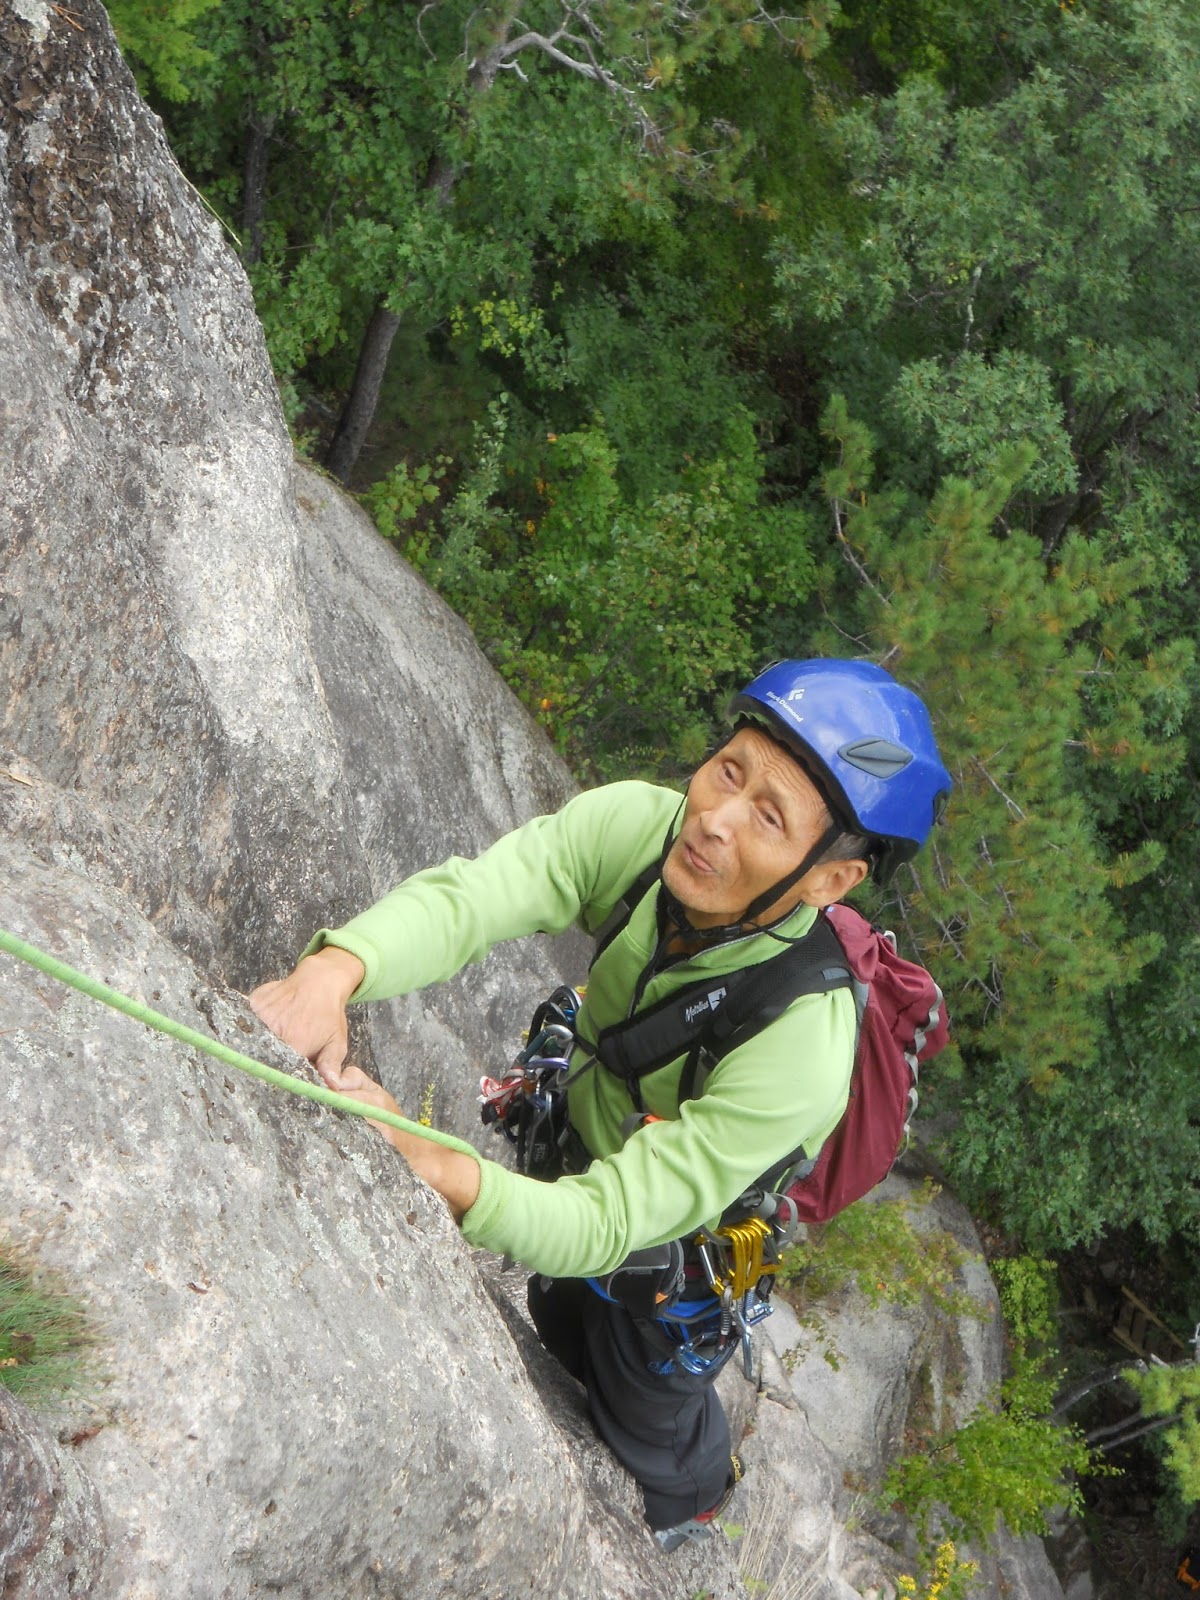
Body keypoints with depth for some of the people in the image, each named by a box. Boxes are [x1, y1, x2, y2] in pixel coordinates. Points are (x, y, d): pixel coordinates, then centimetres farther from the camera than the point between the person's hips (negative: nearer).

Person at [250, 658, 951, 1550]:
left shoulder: (800, 1052, -45)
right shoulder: (641, 827, -32)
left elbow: (609, 1225, -44)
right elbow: (464, 896, -42)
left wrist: (424, 1163, -61)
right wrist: (334, 970, -63)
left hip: (673, 1252, -4)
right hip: (584, 1146, 4)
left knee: (648, 1411, 27)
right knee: (561, 1316, 35)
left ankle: (697, 1494, 65)